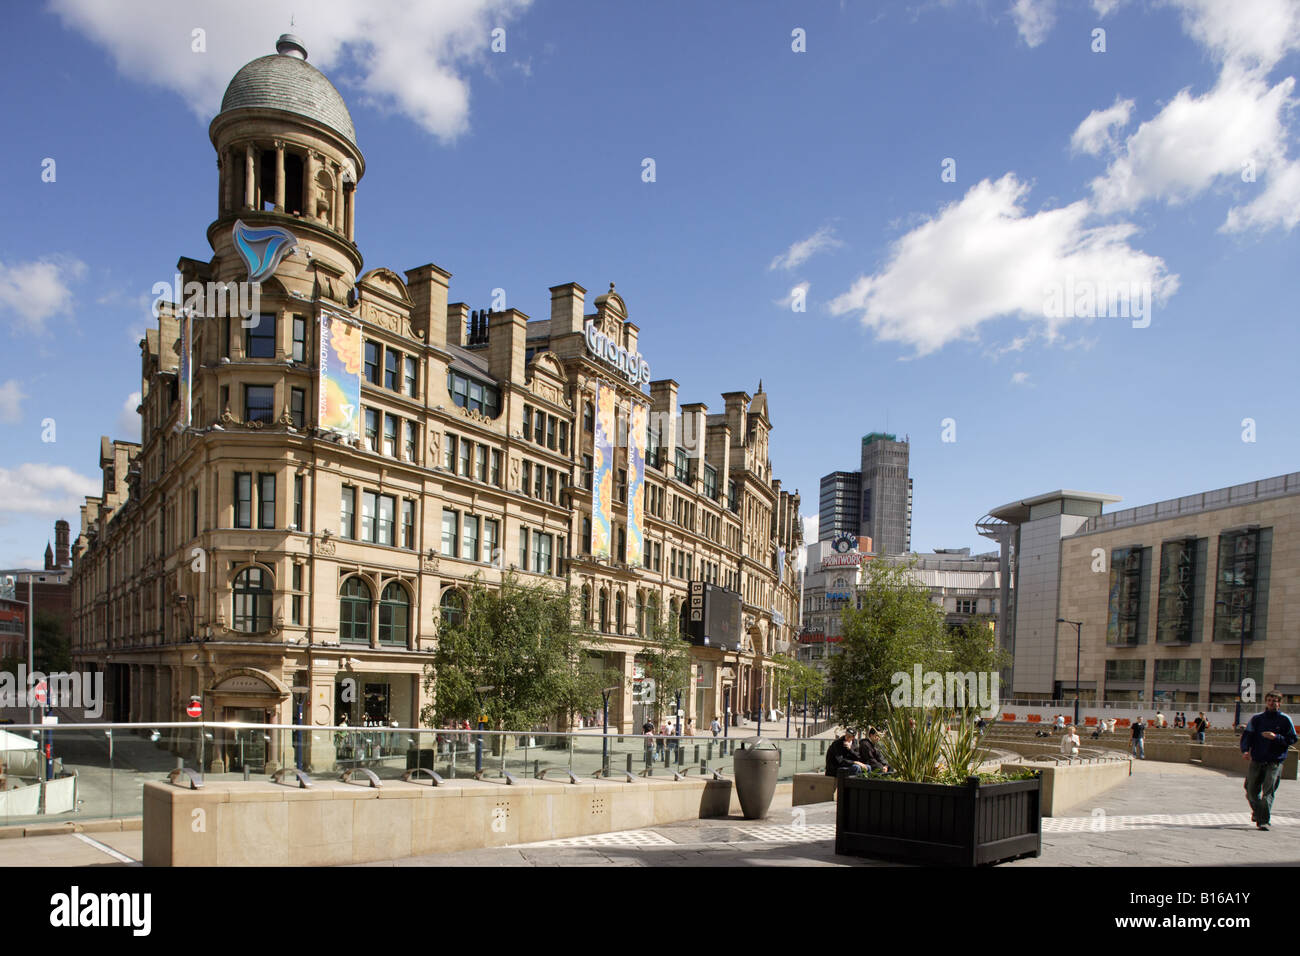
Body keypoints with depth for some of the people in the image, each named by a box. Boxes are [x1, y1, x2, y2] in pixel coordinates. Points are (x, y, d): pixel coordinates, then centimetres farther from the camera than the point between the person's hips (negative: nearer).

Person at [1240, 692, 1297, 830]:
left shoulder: (1285, 720, 3)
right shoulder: (1256, 719, 8)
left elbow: (1292, 739, 1)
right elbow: (1247, 735, 2)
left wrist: (1276, 737, -16)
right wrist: (1245, 750, -14)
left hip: (1275, 762, -3)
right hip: (1256, 761, 3)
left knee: (1268, 791, -12)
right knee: (1251, 791, 7)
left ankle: (1263, 821, -11)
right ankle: (1257, 811, 35)